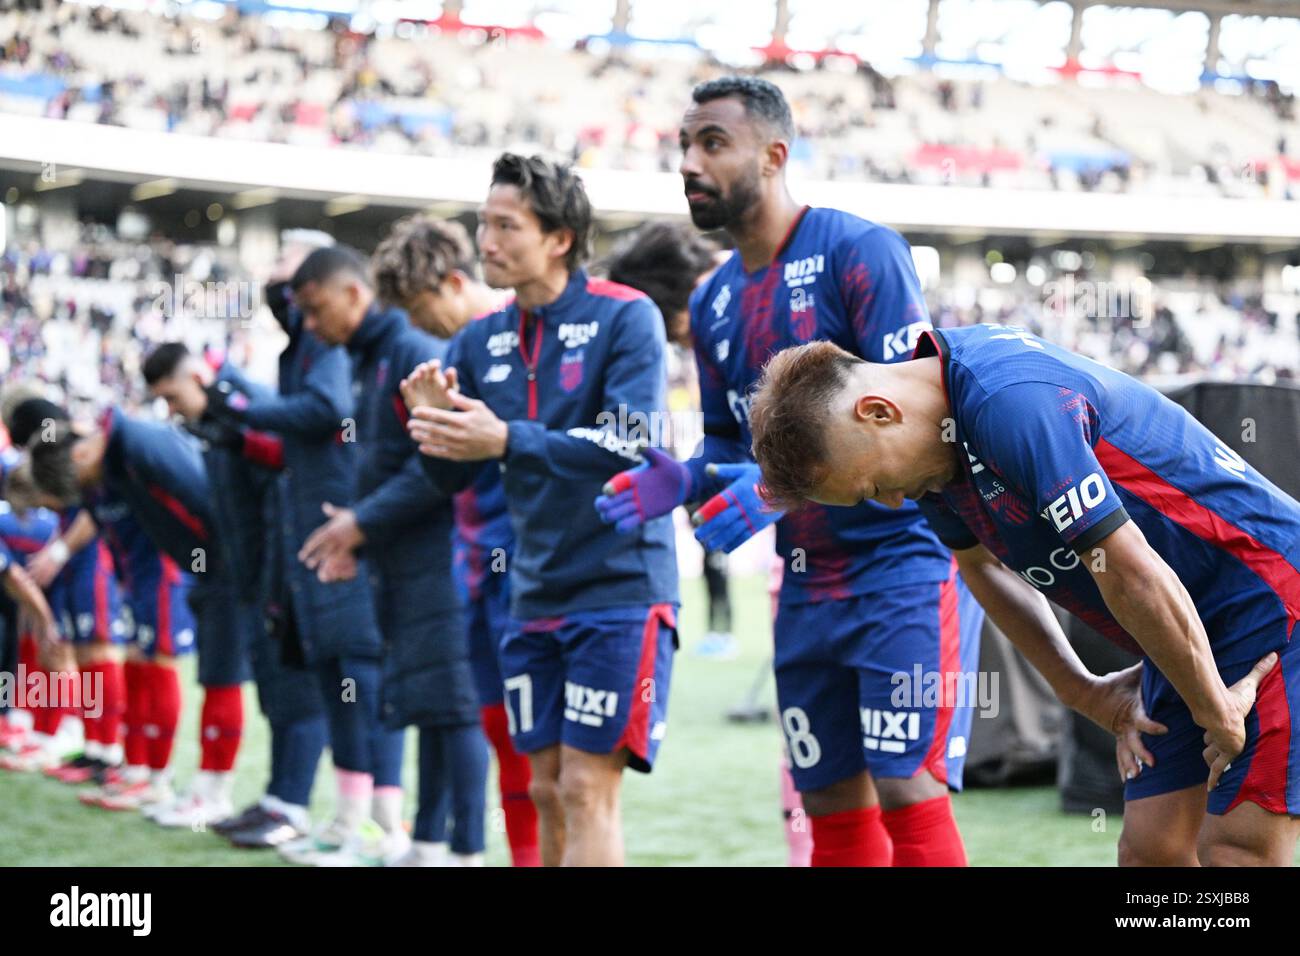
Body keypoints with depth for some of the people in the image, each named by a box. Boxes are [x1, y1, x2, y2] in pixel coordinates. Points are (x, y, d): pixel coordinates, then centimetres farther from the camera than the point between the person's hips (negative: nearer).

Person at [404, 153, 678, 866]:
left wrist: (507, 441, -28)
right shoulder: (482, 342, 8)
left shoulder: (625, 318, -9)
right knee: (547, 792, 9)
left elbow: (632, 446, -20)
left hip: (618, 590, -6)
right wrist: (436, 428, -13)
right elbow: (452, 479, 10)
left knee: (587, 790, -9)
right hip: (535, 597, 6)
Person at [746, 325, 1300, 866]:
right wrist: (1082, 691, 16)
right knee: (1151, 850, 4)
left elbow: (1135, 577, -28)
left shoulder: (1012, 403, -28)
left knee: (1234, 854, -14)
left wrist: (1216, 713, -17)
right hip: (1194, 636, 9)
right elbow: (979, 561, 20)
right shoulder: (934, 443, 1)